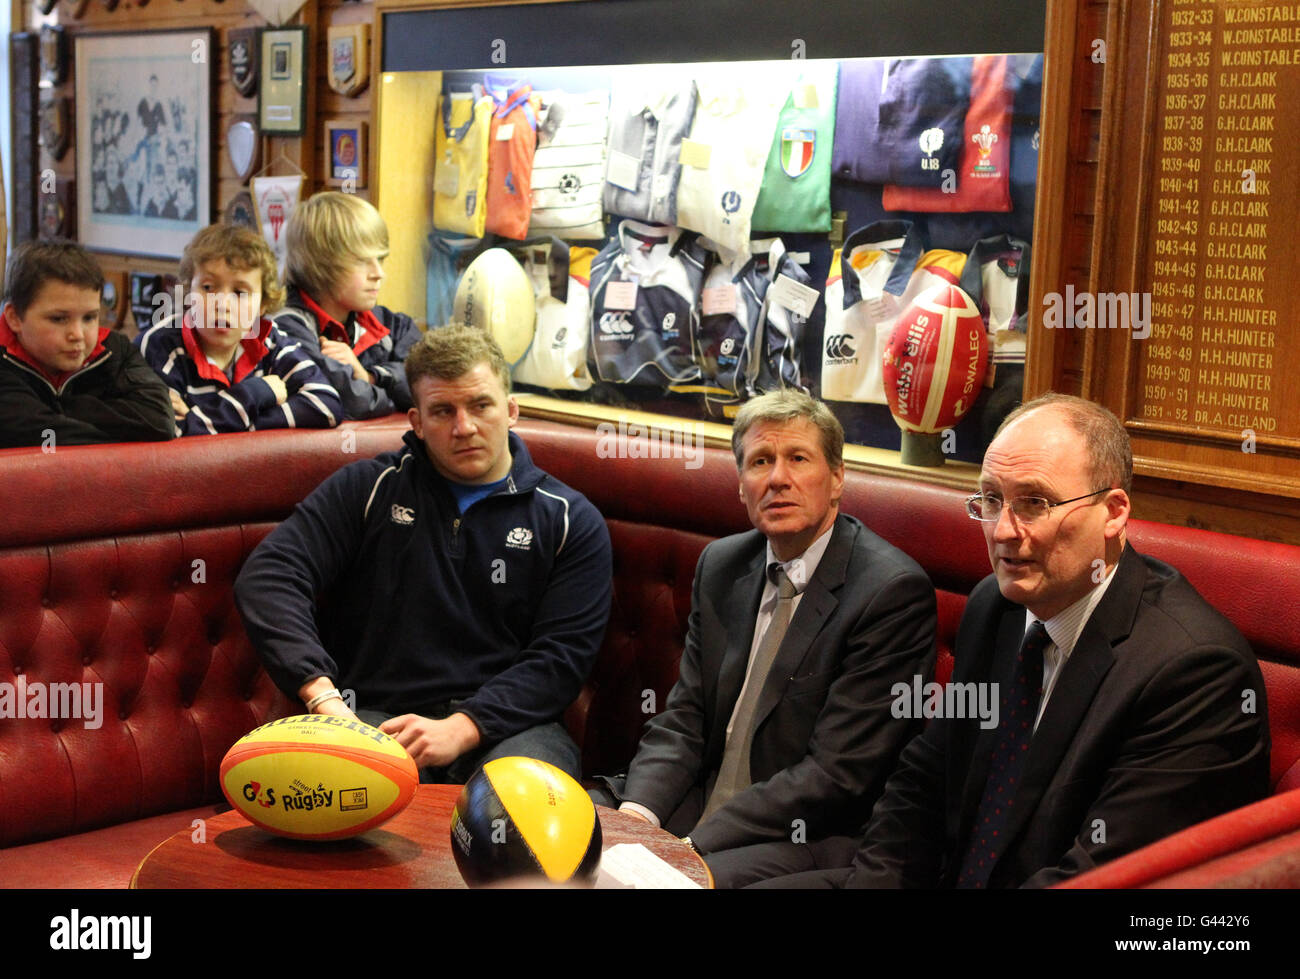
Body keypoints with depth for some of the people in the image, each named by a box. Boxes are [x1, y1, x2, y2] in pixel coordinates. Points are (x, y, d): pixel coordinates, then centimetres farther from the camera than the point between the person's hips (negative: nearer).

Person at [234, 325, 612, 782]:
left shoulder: (571, 520, 10)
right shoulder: (369, 488, 11)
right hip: (379, 718, -1)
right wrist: (323, 698, -17)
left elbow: (562, 654, 1)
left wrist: (461, 728, -15)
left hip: (504, 723, 1)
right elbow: (267, 577, 0)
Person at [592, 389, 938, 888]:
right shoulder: (720, 564, 10)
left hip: (805, 840, -7)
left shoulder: (895, 590, -13)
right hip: (700, 802, 7)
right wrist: (637, 813, -11)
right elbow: (683, 718, 9)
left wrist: (691, 846, -20)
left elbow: (837, 775, -17)